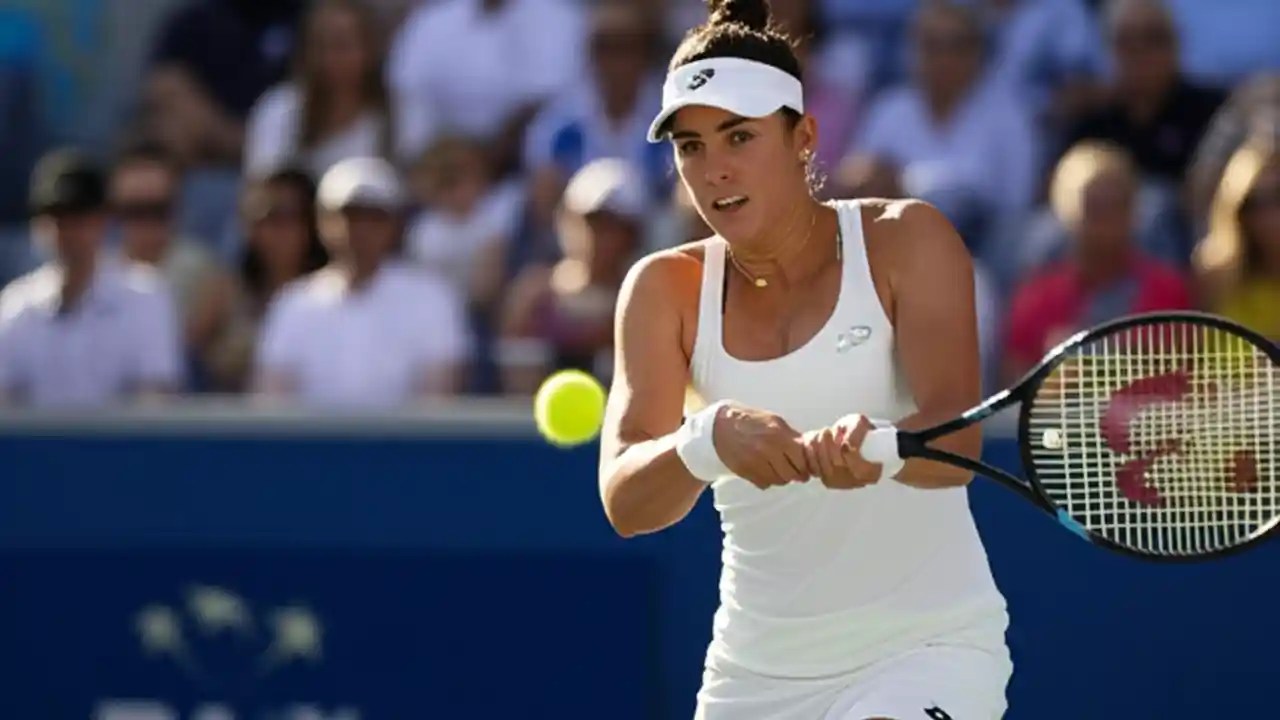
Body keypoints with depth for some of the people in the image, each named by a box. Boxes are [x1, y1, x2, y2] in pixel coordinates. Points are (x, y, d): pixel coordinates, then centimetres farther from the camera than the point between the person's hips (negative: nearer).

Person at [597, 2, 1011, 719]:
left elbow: (958, 440, -23)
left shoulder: (905, 239, -8)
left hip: (927, 646, -4)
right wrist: (708, 440, -36)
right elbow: (624, 503, -14)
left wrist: (878, 447, -46)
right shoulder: (666, 288, -1)